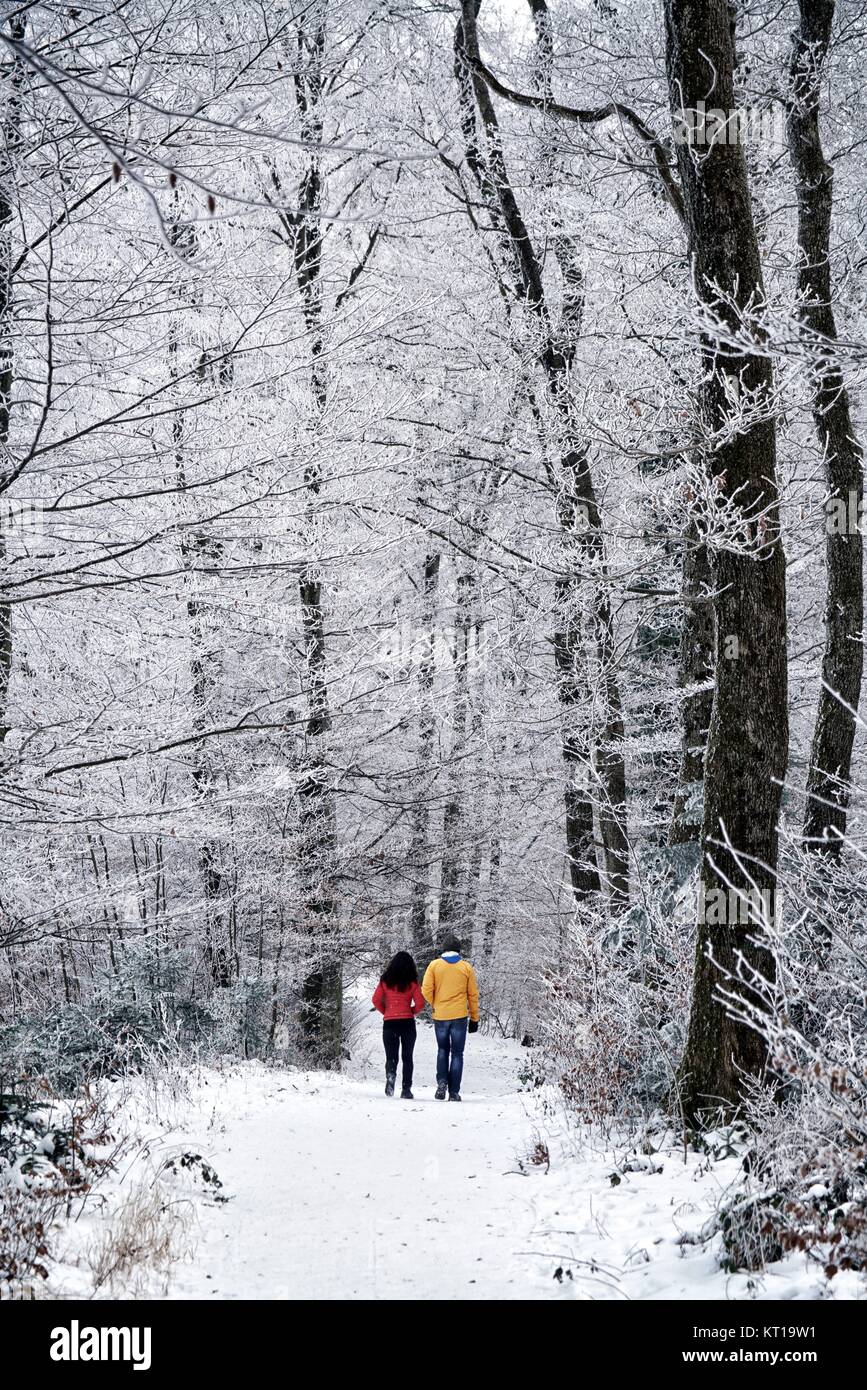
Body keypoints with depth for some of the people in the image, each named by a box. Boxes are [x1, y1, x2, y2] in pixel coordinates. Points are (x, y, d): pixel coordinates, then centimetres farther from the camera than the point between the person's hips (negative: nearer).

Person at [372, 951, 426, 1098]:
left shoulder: (385, 980, 2)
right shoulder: (412, 982, -1)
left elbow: (376, 1000, -3)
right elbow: (420, 1003, -5)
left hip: (389, 1022, 1)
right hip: (407, 1023, 0)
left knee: (391, 1056, 7)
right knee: (407, 1057, 10)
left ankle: (391, 1074, -25)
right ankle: (406, 1089, 6)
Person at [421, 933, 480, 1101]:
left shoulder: (434, 965, 0)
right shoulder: (466, 967, 2)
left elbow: (426, 990, -6)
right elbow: (473, 994, 4)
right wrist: (474, 1019, 11)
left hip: (440, 1016, 1)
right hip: (460, 1016, 0)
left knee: (442, 1050, 18)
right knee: (457, 1053, 7)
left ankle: (442, 1081, -2)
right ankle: (454, 1092, 4)